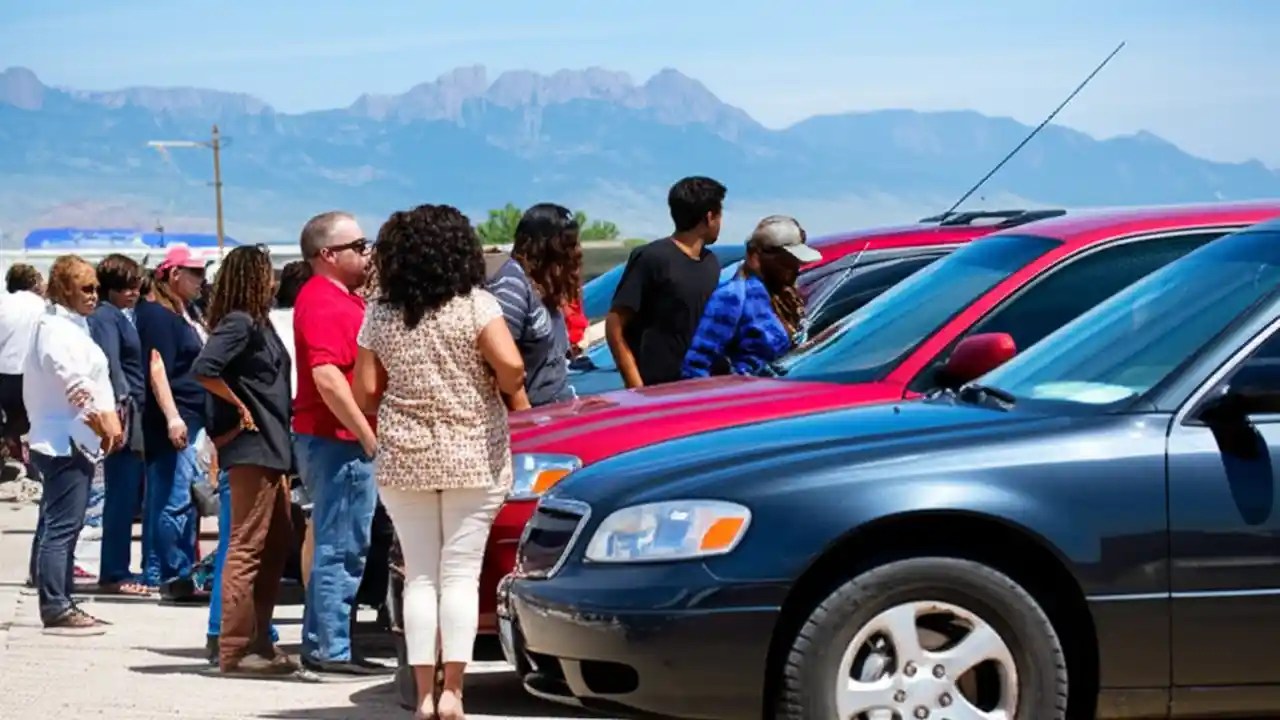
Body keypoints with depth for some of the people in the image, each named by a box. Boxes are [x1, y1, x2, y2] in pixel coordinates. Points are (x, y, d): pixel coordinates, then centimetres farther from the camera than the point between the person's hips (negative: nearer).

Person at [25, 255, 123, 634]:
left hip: (75, 441, 11)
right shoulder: (56, 329, -12)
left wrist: (107, 421, 12)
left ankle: (61, 605, 16)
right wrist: (102, 418, -17)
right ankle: (56, 609, -11)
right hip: (64, 441, -11)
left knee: (63, 527, 12)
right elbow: (73, 381, -21)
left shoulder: (73, 326, 19)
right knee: (61, 526, -10)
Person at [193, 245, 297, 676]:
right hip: (250, 448, -10)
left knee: (278, 543, 15)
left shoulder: (258, 323, 17)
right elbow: (204, 369, -25)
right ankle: (235, 650, -8)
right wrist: (240, 408, -15)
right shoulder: (238, 323, -12)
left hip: (269, 449, 10)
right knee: (246, 547, -9)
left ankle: (259, 640, 21)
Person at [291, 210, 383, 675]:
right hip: (338, 442, -11)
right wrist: (368, 435, -22)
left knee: (341, 548, 15)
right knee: (340, 550, -7)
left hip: (345, 440, 11)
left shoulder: (345, 298, 18)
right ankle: (332, 650, -4)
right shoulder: (324, 302, -16)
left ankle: (320, 645, 21)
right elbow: (327, 378, -25)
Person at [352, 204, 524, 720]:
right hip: (472, 457, -2)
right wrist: (507, 390, 2)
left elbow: (366, 393, 0)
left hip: (402, 460, 2)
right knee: (461, 573, 1)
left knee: (419, 575, 6)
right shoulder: (476, 305, -7)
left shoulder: (380, 316, 1)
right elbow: (510, 366, -19)